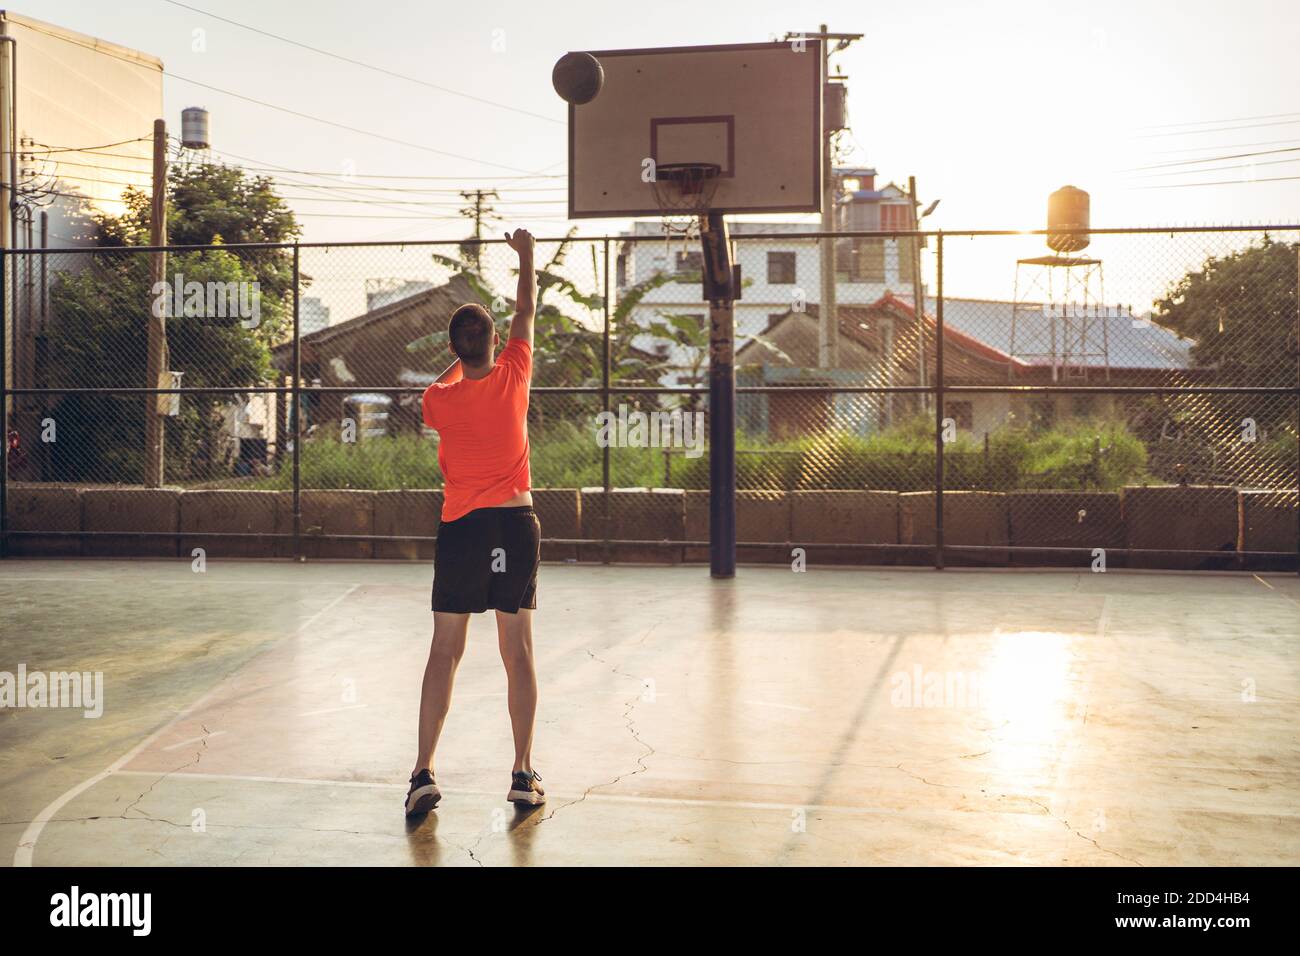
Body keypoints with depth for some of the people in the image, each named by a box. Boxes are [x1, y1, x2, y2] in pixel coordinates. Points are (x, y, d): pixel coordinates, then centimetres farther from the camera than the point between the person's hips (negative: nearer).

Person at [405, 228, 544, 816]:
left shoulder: (440, 399, -4)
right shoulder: (512, 378, -3)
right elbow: (527, 310, 13)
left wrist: (462, 358, 35)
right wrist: (526, 254, 27)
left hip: (462, 528, 0)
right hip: (517, 525, 1)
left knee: (444, 651, 3)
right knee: (518, 652, 4)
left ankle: (424, 773, 0)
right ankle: (523, 774, 7)